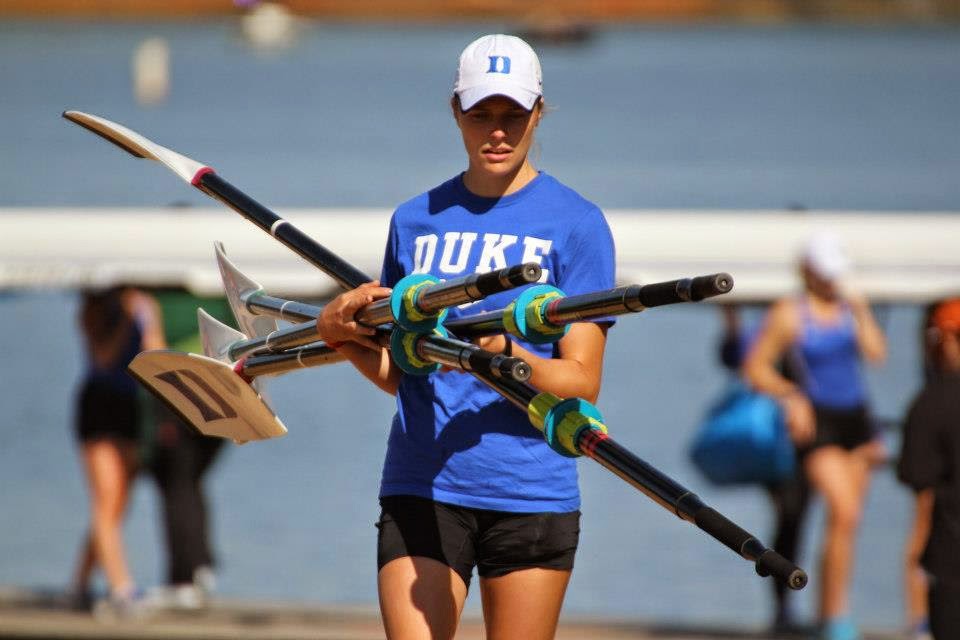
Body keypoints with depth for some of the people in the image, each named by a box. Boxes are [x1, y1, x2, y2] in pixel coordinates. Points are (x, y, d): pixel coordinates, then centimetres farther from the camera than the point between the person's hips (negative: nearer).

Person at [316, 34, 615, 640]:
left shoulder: (576, 223, 0)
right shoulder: (416, 220, 12)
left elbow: (582, 382, -6)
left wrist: (502, 353, -24)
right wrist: (343, 334, -2)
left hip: (531, 493, -2)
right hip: (421, 489, 2)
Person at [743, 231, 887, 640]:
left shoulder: (851, 307, 6)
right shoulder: (789, 315, -8)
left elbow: (877, 354, -6)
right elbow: (756, 368, -5)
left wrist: (861, 313, -14)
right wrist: (791, 397, -17)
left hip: (855, 420, 6)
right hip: (817, 422, -6)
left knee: (847, 518, 11)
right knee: (843, 513, -20)